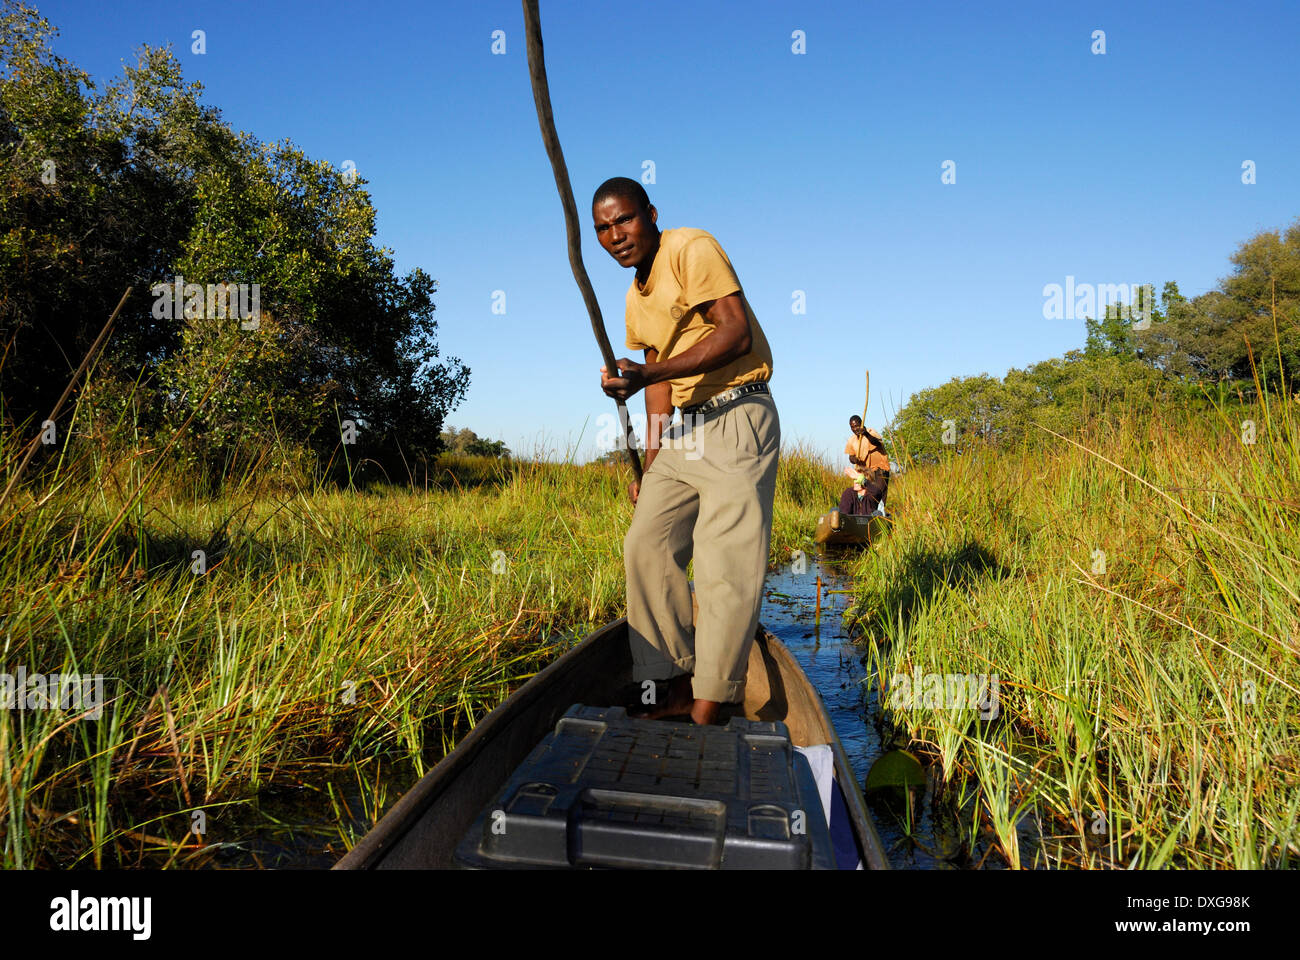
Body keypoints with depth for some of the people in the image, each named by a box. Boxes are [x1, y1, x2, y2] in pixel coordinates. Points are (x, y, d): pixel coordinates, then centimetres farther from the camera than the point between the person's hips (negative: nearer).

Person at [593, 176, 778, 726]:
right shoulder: (637, 299, 18)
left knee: (727, 564, -10)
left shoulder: (691, 248, -7)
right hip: (683, 432, 9)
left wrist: (647, 374, -26)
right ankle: (679, 685, 13)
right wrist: (649, 465, 15)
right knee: (646, 545, 4)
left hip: (737, 418, -9)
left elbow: (737, 332, -19)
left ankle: (708, 710, -1)